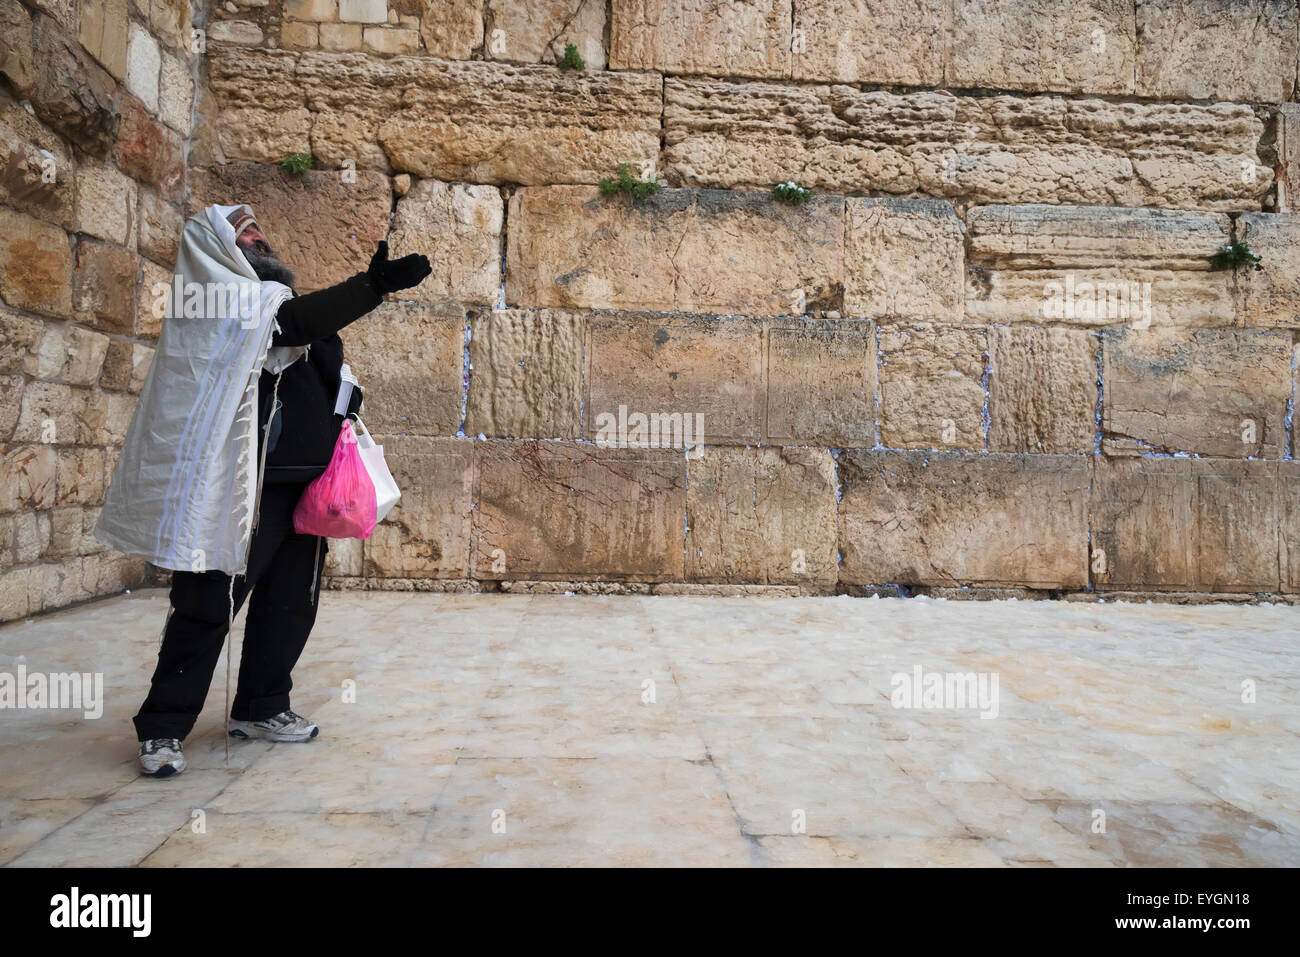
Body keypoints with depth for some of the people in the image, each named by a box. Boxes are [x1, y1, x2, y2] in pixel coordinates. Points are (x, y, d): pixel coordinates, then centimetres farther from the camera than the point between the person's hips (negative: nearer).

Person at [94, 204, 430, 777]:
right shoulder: (216, 297, -5)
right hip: (247, 481, -9)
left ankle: (261, 708, 24)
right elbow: (295, 321, -23)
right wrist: (374, 285, -31)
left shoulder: (273, 299, 23)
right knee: (210, 602, -4)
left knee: (292, 600, 11)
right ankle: (162, 729, 7)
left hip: (303, 478, 9)